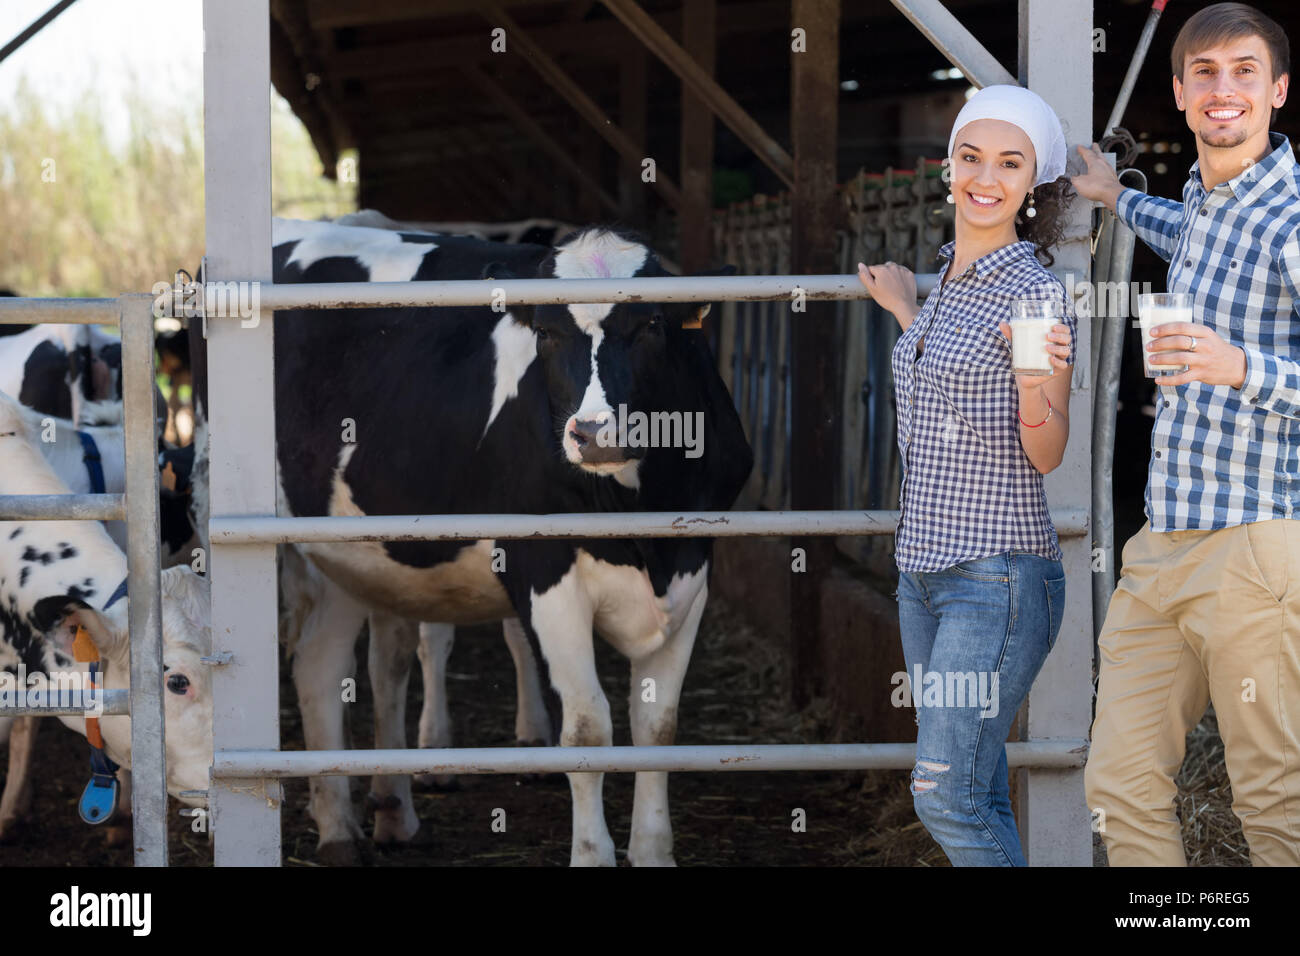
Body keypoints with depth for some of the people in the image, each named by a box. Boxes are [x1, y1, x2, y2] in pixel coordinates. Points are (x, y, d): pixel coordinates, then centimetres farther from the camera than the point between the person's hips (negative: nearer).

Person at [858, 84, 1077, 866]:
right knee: (974, 795, 10)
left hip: (1001, 579, -8)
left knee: (948, 798, -11)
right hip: (927, 569, 8)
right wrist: (908, 315, 32)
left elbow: (1045, 453, -11)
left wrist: (1040, 381, -31)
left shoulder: (1039, 293, -13)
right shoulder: (950, 284, 11)